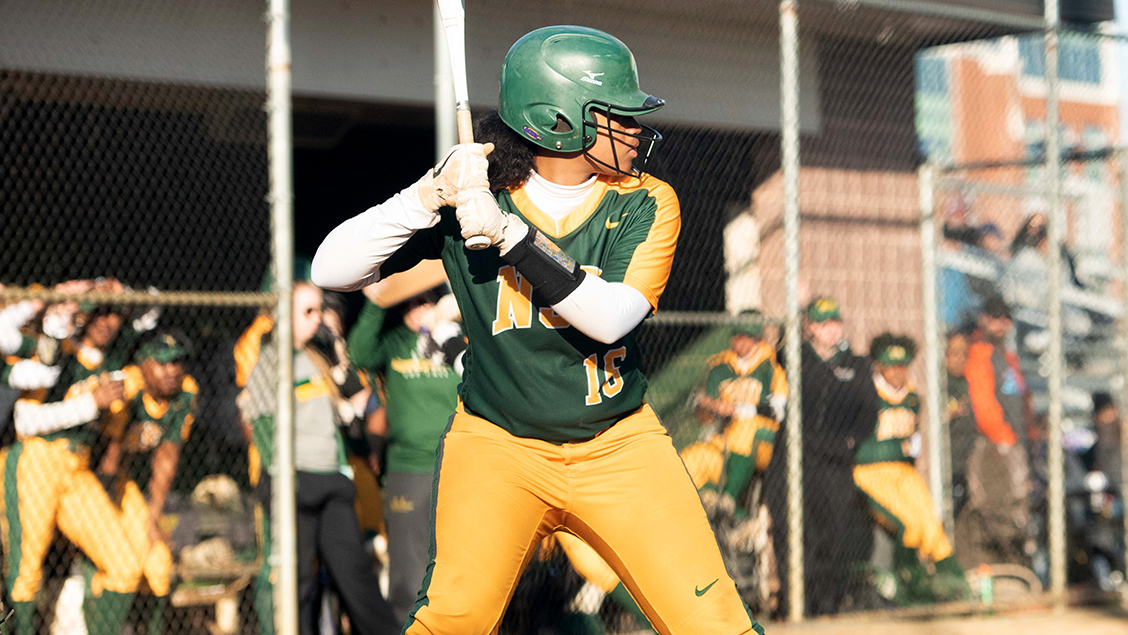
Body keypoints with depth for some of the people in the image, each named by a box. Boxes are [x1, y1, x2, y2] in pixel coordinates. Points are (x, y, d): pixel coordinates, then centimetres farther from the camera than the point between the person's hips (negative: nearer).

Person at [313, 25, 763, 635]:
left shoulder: (646, 203, -4)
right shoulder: (472, 190, -7)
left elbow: (611, 317, -21)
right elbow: (331, 269, -11)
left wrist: (509, 233, -28)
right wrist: (432, 194, -24)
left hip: (620, 448, 1)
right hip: (495, 445, -1)